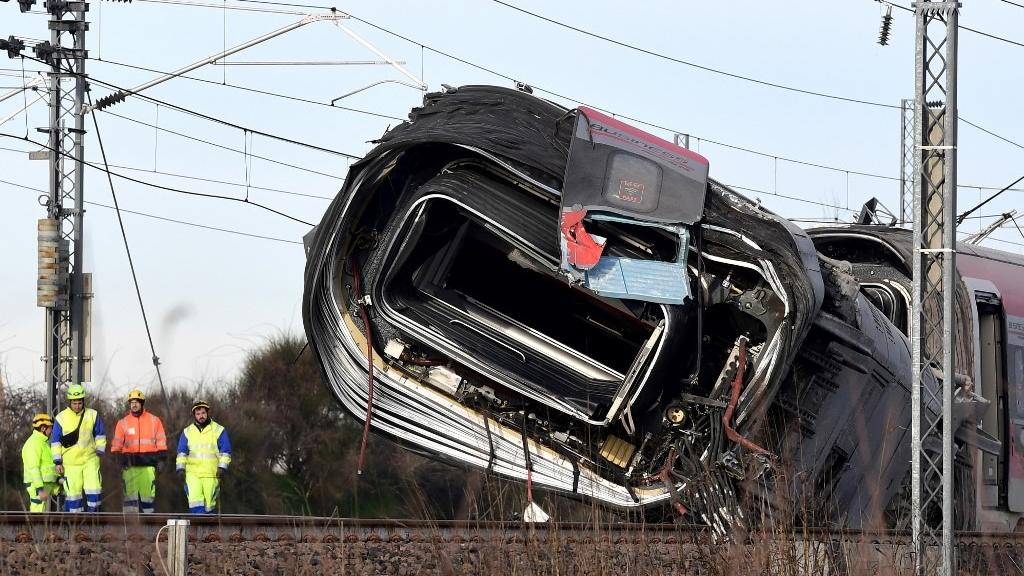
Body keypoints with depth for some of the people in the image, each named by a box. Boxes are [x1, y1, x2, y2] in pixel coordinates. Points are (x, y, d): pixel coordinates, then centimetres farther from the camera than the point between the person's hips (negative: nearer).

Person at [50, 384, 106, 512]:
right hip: (70, 463, -1)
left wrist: (100, 452, 6)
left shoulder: (92, 415, 0)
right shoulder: (61, 418, -3)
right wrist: (58, 462, -1)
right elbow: (55, 441, 2)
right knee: (73, 493, 0)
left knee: (94, 489, -9)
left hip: (90, 460, 1)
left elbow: (100, 434, 13)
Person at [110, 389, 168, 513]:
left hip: (148, 464, 0)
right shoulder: (123, 423, 8)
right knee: (130, 495, -8)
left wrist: (161, 459, 0)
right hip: (130, 465, 0)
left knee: (148, 495, 2)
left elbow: (161, 441, 8)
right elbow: (116, 445, 9)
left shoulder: (154, 421, 8)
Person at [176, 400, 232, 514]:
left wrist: (222, 467, -7)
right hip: (192, 473, 1)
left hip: (211, 474, -1)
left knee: (209, 504, 0)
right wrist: (180, 468, 2)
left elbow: (225, 451, 5)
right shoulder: (187, 432, 12)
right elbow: (182, 452, 13)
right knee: (194, 499, -16)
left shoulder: (218, 430, 5)